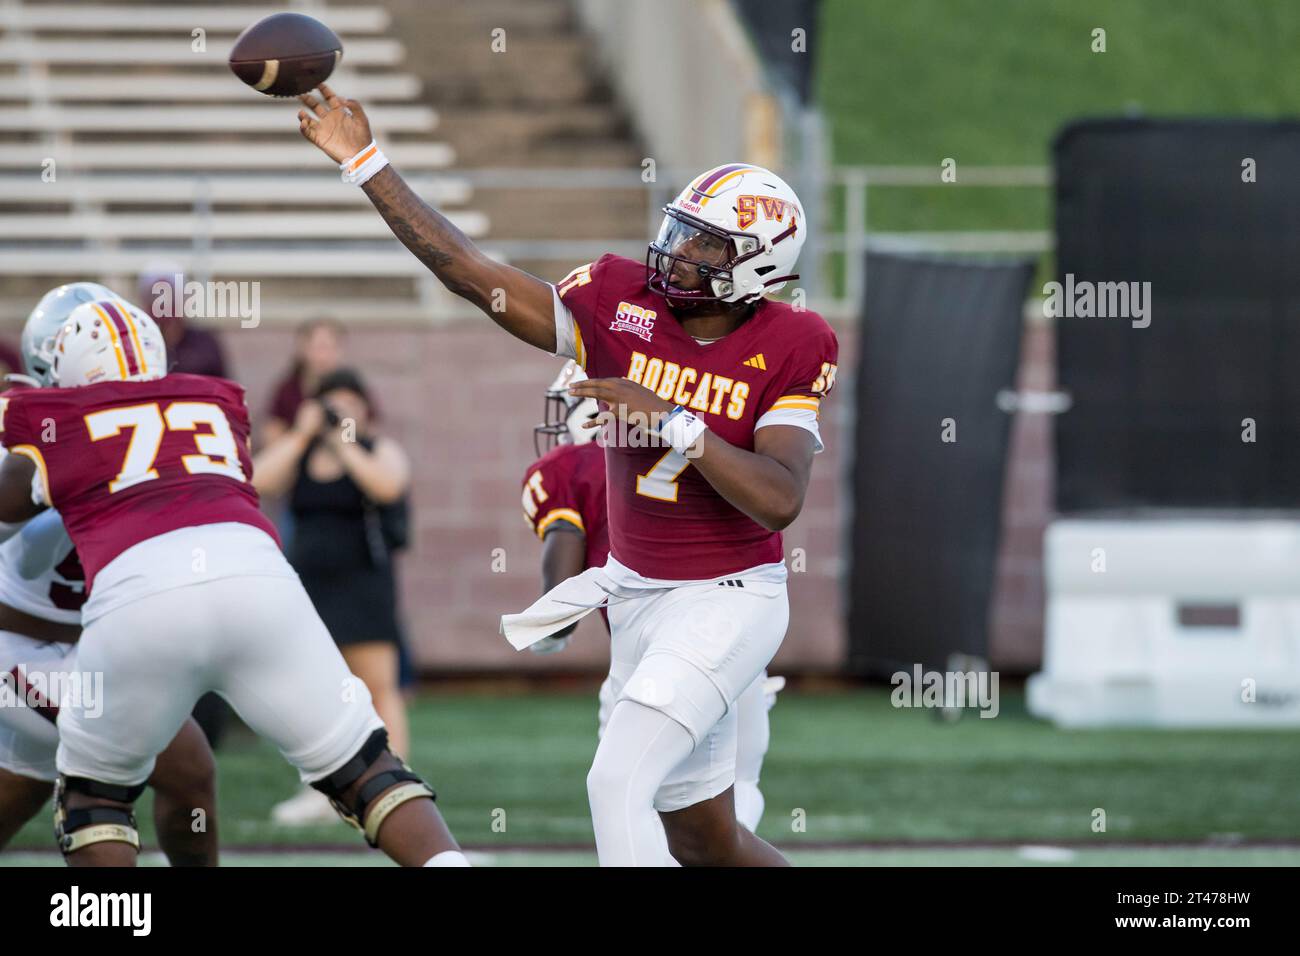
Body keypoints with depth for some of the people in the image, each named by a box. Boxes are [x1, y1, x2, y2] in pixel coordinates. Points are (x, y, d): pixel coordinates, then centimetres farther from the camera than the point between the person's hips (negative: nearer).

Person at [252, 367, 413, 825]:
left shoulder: (381, 450, 2)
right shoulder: (297, 452, 12)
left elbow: (387, 486, -20)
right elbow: (257, 481, -5)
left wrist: (345, 443, -15)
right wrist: (301, 435, -6)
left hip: (363, 585, -5)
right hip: (308, 580, 5)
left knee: (377, 688, -8)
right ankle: (321, 790, 14)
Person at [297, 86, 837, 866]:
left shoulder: (790, 351, -13)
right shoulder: (622, 306, -4)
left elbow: (779, 500, -23)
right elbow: (473, 275, -5)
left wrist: (674, 421, -29)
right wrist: (366, 163, -8)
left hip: (730, 601, -5)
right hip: (639, 596, 5)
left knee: (619, 784, -21)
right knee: (704, 840, 13)